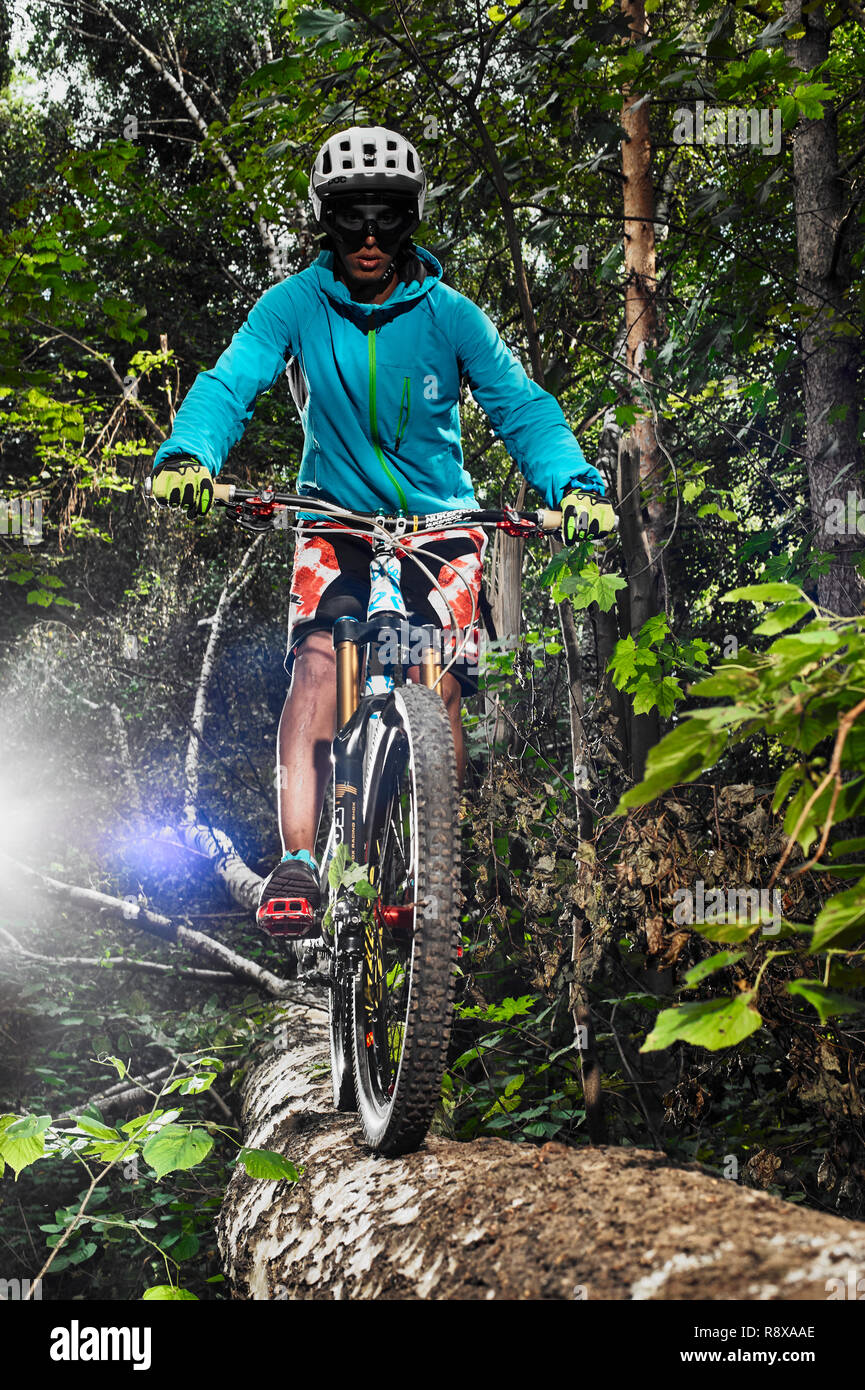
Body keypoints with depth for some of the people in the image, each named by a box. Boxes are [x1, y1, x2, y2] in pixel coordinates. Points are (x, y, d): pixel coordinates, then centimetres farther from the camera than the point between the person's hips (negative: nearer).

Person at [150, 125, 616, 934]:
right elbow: (228, 384, -18)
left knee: (440, 692, -11)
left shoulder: (450, 316, -8)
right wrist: (187, 455, -40)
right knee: (317, 658, -24)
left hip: (440, 522, 0)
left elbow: (521, 408, -12)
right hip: (337, 519, 0)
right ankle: (296, 862, -24)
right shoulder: (294, 306, -8)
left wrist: (573, 484, -31)